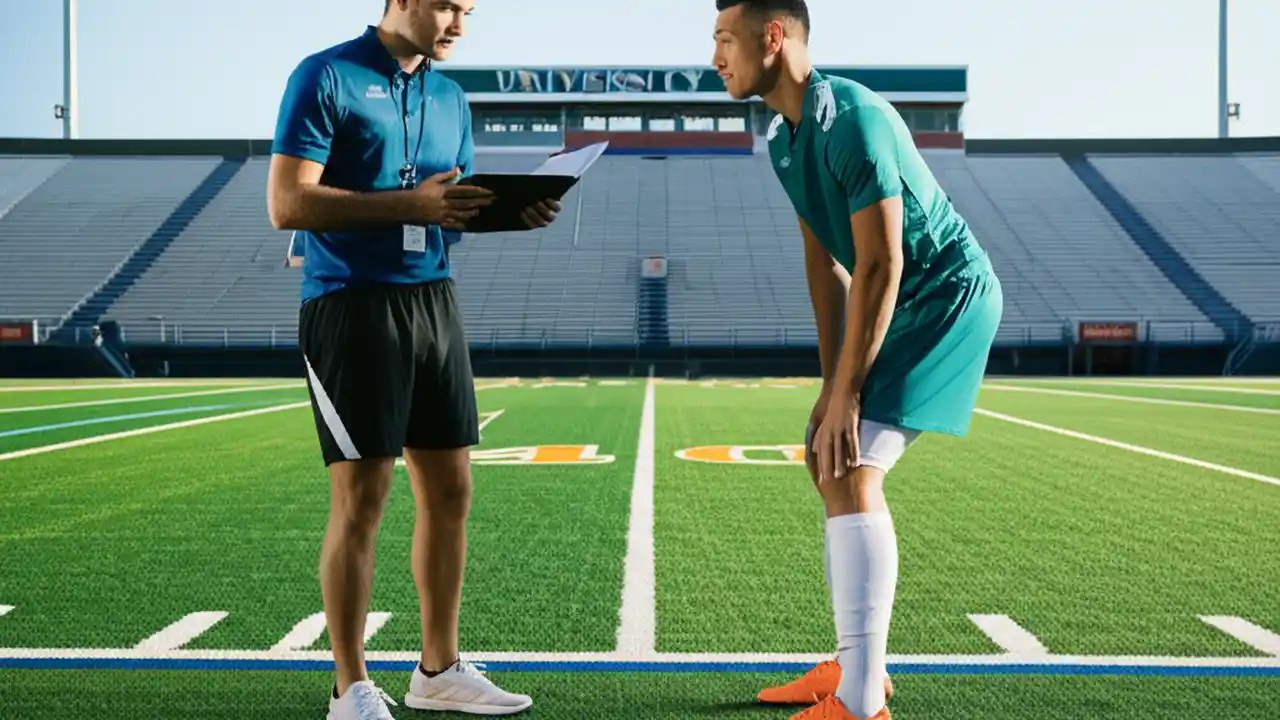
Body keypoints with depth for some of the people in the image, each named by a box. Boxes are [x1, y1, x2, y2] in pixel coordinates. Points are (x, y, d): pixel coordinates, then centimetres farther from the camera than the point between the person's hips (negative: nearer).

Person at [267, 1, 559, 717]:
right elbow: (288, 204, -14)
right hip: (353, 304, -7)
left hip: (436, 302, 7)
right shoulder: (326, 78, -6)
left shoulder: (451, 96, 15)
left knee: (450, 492, 8)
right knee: (362, 499, -3)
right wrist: (410, 203, -21)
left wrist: (514, 213, -3)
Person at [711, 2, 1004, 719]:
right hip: (908, 304, 10)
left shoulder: (853, 120, -23)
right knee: (829, 464, 14)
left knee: (852, 474, -18)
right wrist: (831, 384, 4)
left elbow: (880, 267, -25)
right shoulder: (788, 139, 7)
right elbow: (825, 262, 8)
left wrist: (844, 397, -22)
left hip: (949, 295, -10)